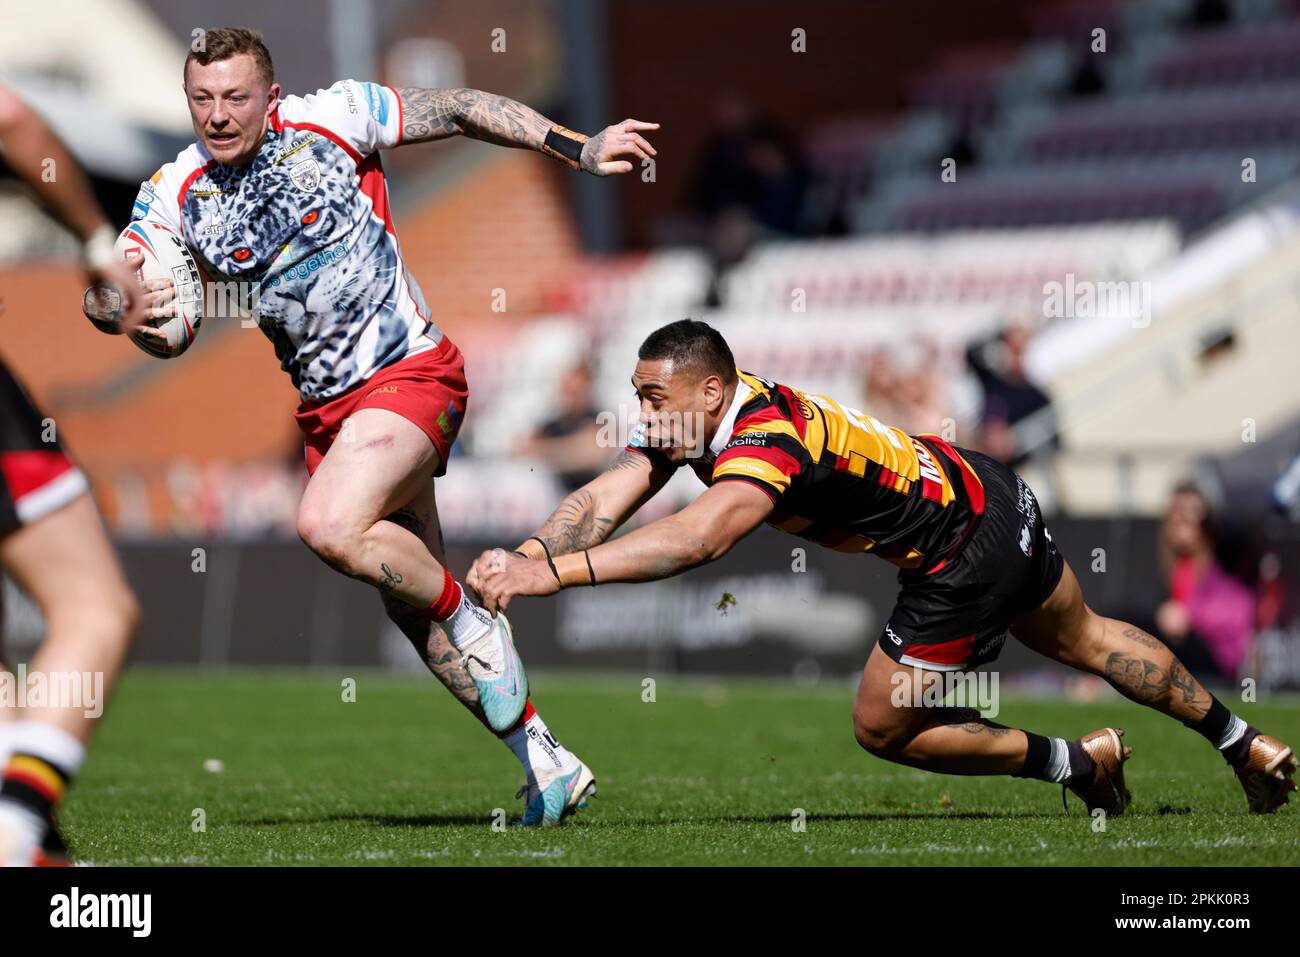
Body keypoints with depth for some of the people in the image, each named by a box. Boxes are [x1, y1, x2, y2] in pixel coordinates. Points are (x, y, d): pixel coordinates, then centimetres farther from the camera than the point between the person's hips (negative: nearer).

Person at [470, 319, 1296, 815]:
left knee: (883, 728, 4)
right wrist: (521, 558, -30)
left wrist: (553, 573, -55)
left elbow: (697, 540, -51)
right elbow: (607, 497, -13)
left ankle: (1079, 764, 16)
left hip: (965, 561, -9)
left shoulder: (766, 441, -35)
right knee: (1083, 639, 29)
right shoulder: (695, 412, -9)